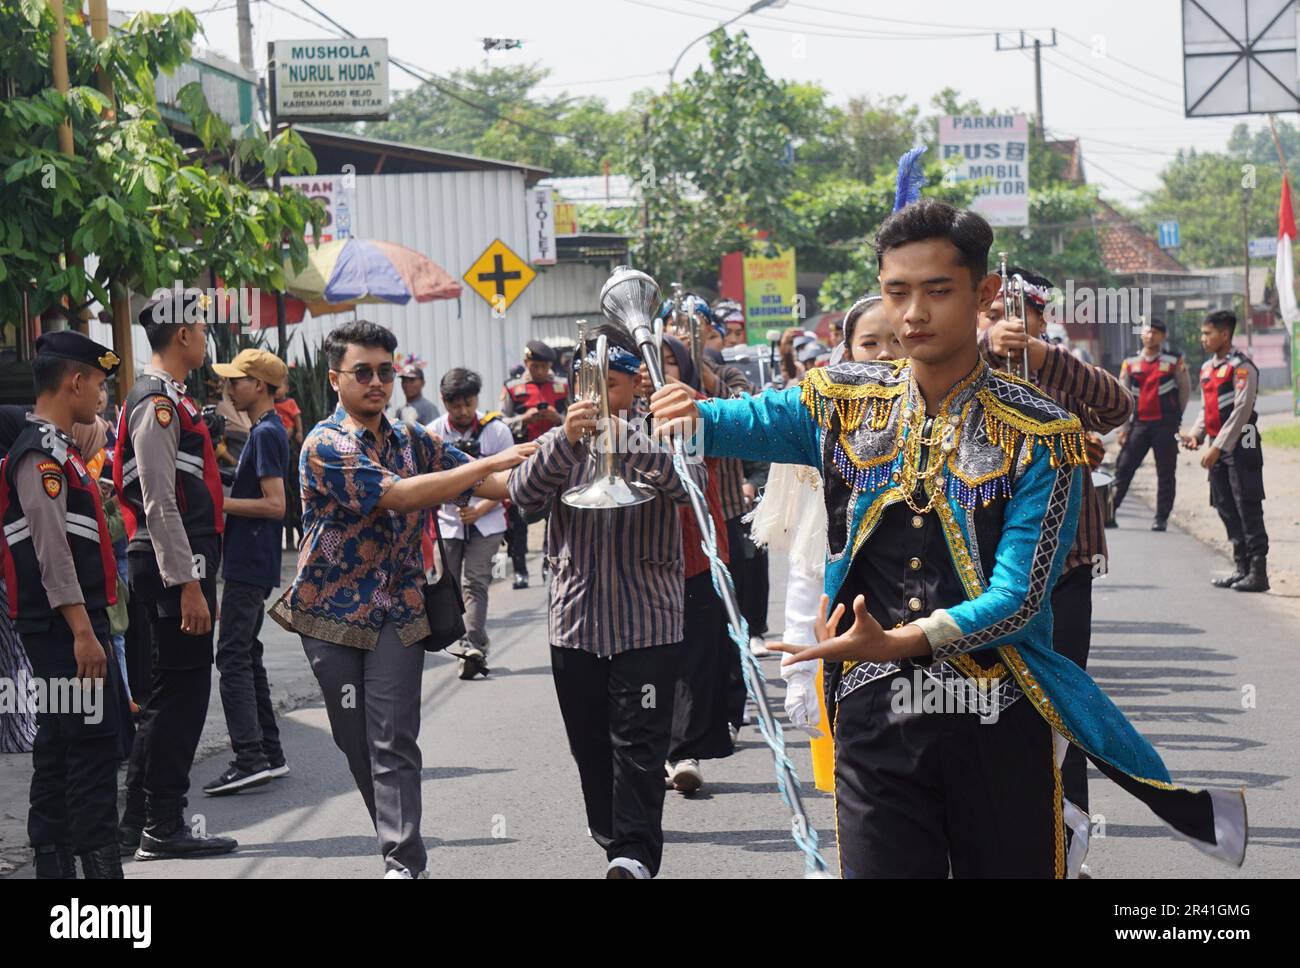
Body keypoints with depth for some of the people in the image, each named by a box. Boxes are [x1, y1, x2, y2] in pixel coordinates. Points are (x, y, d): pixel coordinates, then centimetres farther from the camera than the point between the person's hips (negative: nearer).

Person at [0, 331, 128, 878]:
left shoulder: (56, 449, 18)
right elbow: (51, 550, -21)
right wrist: (83, 631, -24)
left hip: (69, 625, 10)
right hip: (65, 626, -10)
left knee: (59, 744, 12)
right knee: (92, 740, -9)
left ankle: (54, 861, 18)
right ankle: (98, 862, -7)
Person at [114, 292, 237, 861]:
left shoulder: (174, 400, 19)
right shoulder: (157, 403, -13)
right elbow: (160, 504, -20)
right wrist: (187, 585, -22)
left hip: (186, 563, 10)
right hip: (175, 565, -10)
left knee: (175, 694, 13)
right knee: (179, 693, -6)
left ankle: (140, 823, 19)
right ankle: (163, 828, 0)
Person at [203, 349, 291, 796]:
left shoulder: (266, 433, -15)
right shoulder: (264, 430, 16)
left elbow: (275, 505, -21)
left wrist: (220, 503, -17)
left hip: (249, 563, -10)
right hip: (251, 562, 10)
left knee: (233, 657, -11)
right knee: (247, 654, 14)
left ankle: (250, 758, -13)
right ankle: (269, 754, 18)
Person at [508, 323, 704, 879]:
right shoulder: (561, 443, 10)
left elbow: (690, 483, -19)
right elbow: (524, 493, -8)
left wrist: (628, 447, -35)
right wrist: (565, 442, -26)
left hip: (648, 622, -3)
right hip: (574, 624, 3)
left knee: (639, 748, -7)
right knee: (591, 749, 9)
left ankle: (635, 854, -11)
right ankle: (615, 847, 20)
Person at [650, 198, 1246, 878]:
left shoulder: (1040, 433, -6)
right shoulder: (844, 402, 7)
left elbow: (1019, 597, -12)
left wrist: (898, 642, -26)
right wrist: (691, 416, -25)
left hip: (999, 726, -2)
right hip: (872, 717, 2)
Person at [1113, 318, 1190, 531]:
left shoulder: (1174, 360, 1)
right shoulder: (1131, 362, 8)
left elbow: (1185, 390, 7)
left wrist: (1175, 415, 11)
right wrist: (1123, 427, 4)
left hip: (1165, 424, -2)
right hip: (1139, 423, 2)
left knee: (1166, 472, 0)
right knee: (1124, 467, -1)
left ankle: (1162, 517, 5)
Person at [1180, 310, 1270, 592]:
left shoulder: (1242, 367, -12)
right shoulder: (1207, 368, 15)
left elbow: (1241, 410, -18)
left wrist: (1218, 447, -20)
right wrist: (1196, 434, 3)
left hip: (1241, 446, -9)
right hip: (1218, 450, 9)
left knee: (1248, 510, -7)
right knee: (1226, 509, 11)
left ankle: (1258, 572, -5)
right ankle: (1242, 568, 18)